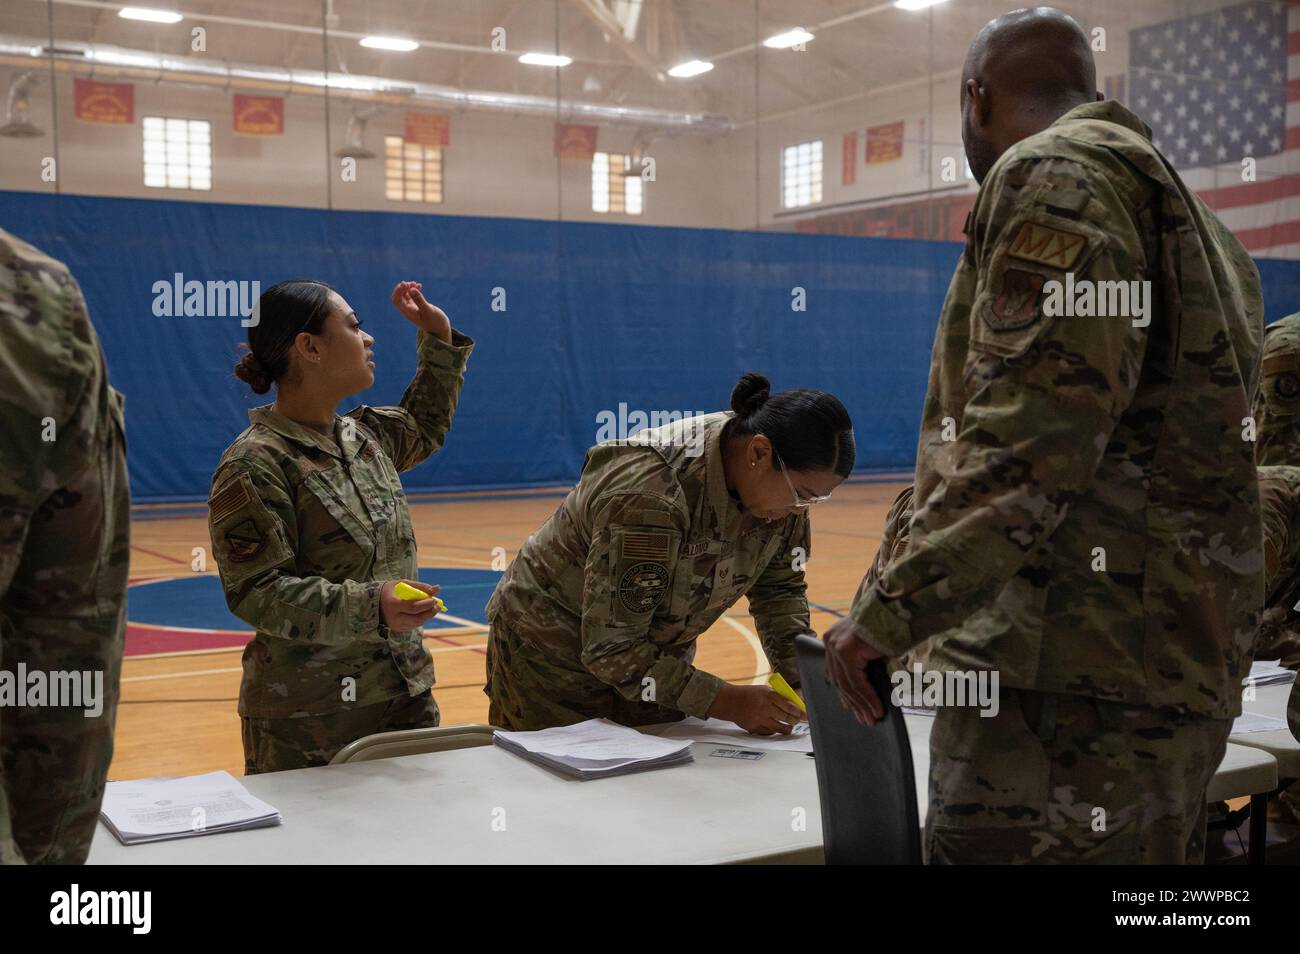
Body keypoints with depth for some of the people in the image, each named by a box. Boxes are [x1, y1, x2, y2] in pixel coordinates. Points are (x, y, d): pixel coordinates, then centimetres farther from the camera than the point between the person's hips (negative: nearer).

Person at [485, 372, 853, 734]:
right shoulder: (650, 498, -37)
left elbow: (779, 587, 1)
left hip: (655, 653, 6)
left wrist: (802, 679, -14)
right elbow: (611, 648, -32)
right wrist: (725, 702, -32)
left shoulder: (781, 479, -14)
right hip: (556, 656, -6)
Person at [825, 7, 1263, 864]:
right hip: (1174, 664, 10)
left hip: (1070, 672, -10)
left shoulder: (1056, 173, -7)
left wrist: (887, 615, -15)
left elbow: (1031, 444, -20)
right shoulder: (1188, 214, 23)